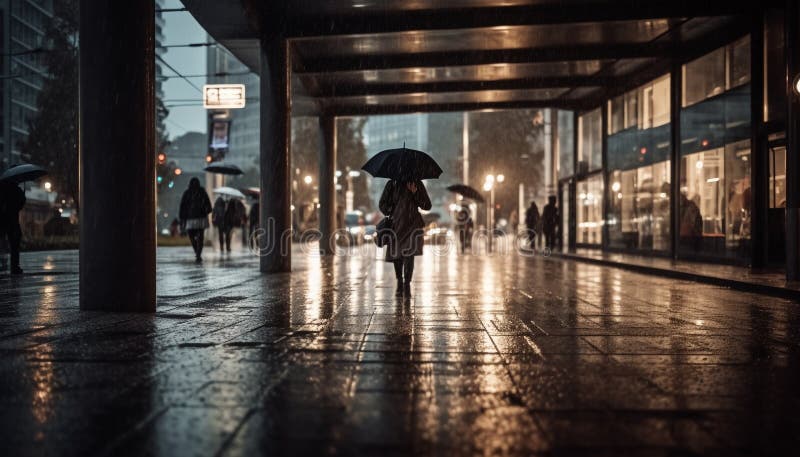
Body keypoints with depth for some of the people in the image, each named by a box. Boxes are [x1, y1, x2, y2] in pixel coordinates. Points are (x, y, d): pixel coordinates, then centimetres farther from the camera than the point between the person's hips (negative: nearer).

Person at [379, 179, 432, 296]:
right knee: (396, 255, 4)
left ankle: (407, 285, -9)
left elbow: (427, 206, 5)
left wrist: (415, 193, -8)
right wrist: (392, 213, -3)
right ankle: (399, 282, 25)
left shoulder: (417, 184, 8)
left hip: (412, 224, -1)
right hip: (396, 225, 1)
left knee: (409, 255, -14)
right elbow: (382, 204, 13)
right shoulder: (392, 184, 9)